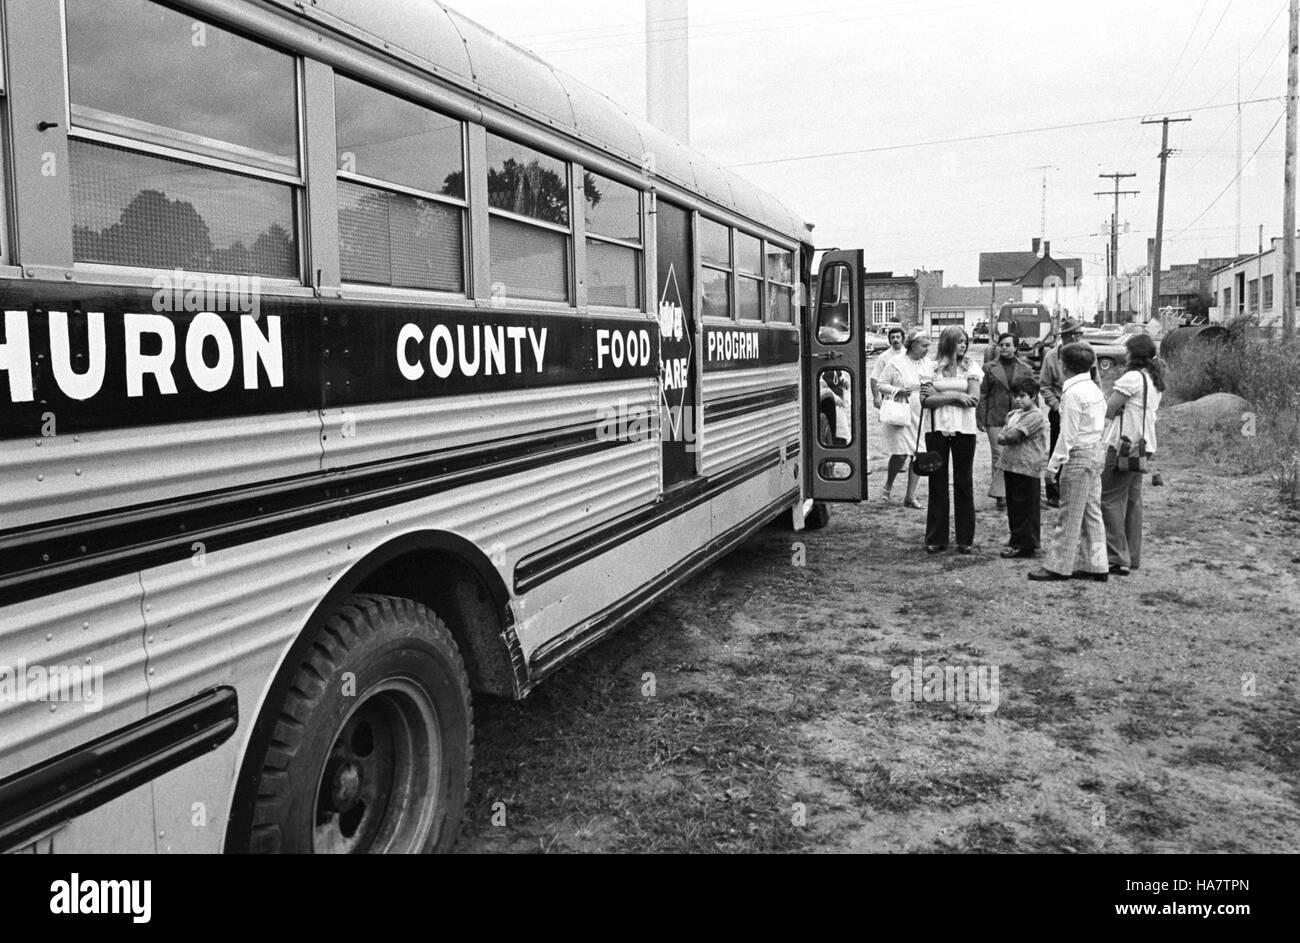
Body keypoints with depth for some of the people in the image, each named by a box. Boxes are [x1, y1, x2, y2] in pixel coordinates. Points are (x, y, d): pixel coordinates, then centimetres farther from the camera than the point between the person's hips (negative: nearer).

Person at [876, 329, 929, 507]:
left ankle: (910, 496, 12)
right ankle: (888, 485, 18)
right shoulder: (897, 363, -5)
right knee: (901, 454, -11)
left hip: (921, 417, 5)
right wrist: (898, 391, -18)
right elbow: (881, 385, -3)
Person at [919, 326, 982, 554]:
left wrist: (940, 395, -9)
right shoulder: (931, 368, 3)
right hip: (937, 430, 0)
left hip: (964, 430, 0)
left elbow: (974, 399, -7)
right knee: (937, 483, 4)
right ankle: (935, 539, 10)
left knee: (964, 483, 4)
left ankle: (966, 539, 10)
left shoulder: (971, 367, 5)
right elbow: (926, 401, -7)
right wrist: (956, 396, -12)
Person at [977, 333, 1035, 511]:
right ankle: (999, 494, 1)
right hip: (995, 420, -1)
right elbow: (982, 395, 4)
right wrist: (980, 419, -2)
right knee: (999, 456, -3)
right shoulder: (989, 368, 6)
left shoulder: (1025, 369, 10)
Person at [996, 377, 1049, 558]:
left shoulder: (1035, 416, -13)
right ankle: (1016, 541, 24)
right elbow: (1000, 437, 10)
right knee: (1013, 506, 14)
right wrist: (1007, 437, -10)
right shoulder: (1013, 414, 15)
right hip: (1010, 465, 9)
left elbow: (1012, 436, -20)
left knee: (1026, 507, -1)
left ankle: (1025, 545, 5)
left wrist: (1005, 435, 0)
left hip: (1027, 468, -9)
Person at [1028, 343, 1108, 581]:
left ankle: (1058, 566, 4)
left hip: (1078, 456, -9)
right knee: (1091, 512, 12)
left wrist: (1053, 463, -13)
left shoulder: (1072, 393, -17)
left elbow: (1068, 434, -18)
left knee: (1069, 515, -3)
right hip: (1096, 453, 9)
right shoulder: (1094, 389, 11)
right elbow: (1101, 421, 13)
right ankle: (1096, 566, 16)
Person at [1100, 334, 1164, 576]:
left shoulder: (1133, 377, -15)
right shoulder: (1156, 380, 13)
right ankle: (1133, 556, 18)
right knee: (1133, 499, 14)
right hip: (1143, 445, 9)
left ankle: (1118, 558, -7)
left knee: (1110, 499, -5)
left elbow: (1108, 411, -14)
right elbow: (1143, 410, 11)